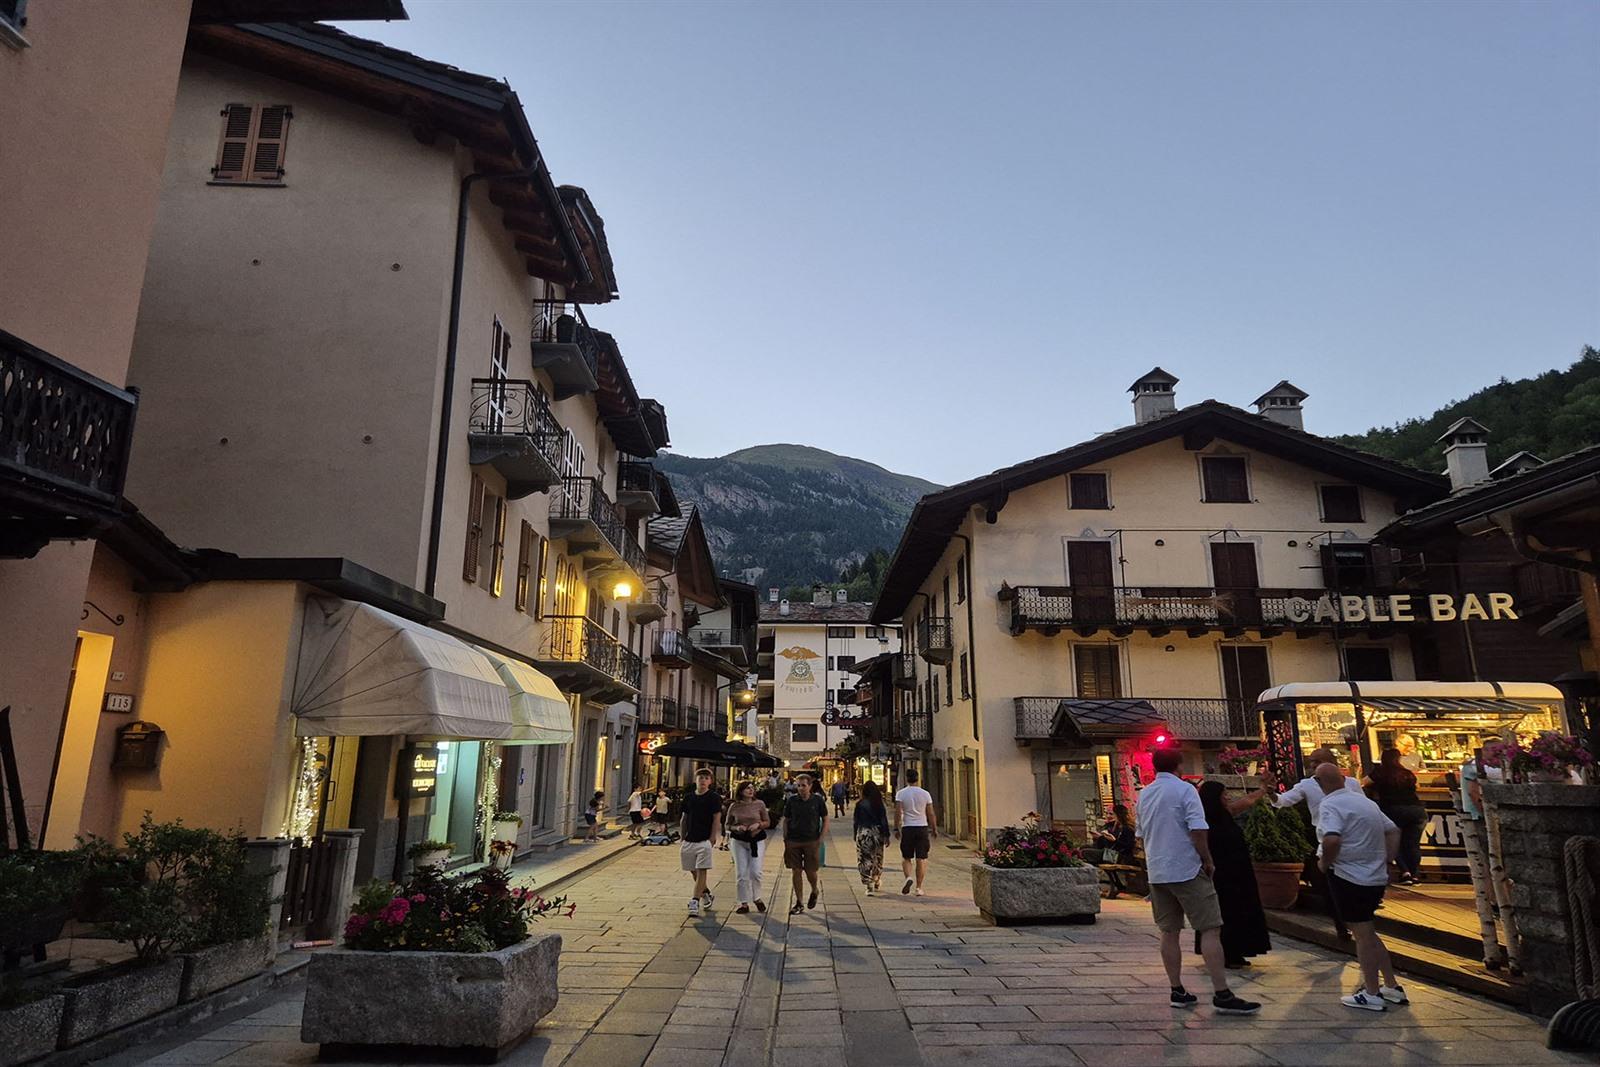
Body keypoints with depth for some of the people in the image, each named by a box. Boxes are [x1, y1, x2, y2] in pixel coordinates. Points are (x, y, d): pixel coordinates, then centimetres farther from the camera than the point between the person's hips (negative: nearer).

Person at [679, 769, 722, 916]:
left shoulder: (714, 797, -4)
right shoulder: (688, 798, 9)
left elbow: (717, 819, -7)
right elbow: (683, 819, 15)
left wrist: (712, 838, -13)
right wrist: (682, 838, 11)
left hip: (705, 841, -5)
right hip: (689, 840, 5)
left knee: (701, 871, -9)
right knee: (693, 871, 13)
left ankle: (695, 901, -8)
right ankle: (706, 893, 34)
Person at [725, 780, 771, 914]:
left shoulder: (759, 804, -2)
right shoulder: (734, 806, -2)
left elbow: (768, 822, 6)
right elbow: (728, 825, 8)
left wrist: (758, 824, -14)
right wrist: (736, 828, -12)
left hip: (757, 840, -1)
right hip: (739, 841, 1)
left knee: (755, 872, -6)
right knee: (741, 874, 2)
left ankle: (757, 898, 20)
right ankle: (744, 903, 14)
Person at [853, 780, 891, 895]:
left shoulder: (860, 804, -3)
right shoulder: (880, 804, -1)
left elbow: (856, 821, 2)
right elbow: (884, 820, -3)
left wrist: (856, 836, 11)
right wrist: (886, 836, 1)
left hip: (863, 833, -2)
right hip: (877, 833, 2)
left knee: (865, 860, 0)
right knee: (877, 859, 18)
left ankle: (869, 886, -9)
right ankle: (877, 883, 30)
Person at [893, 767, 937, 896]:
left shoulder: (901, 793, -4)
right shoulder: (925, 793, 1)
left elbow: (898, 812, -9)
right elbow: (930, 814, 3)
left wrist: (896, 829, -2)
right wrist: (934, 829, 12)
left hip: (907, 828, -1)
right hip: (922, 828, 1)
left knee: (906, 857, 11)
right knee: (921, 859, 6)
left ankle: (908, 877, -13)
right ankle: (919, 888, 6)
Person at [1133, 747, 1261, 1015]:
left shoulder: (1144, 794, 10)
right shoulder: (1184, 790, -9)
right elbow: (1197, 830, -17)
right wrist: (1208, 860, -4)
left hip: (1156, 872, 6)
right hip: (1187, 870, -6)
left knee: (1169, 932, 9)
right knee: (1209, 930, -3)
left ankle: (1177, 991, 13)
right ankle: (1222, 995, -5)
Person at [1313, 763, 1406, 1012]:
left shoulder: (1330, 805, -15)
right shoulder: (1365, 801, 13)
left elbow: (1331, 840, -30)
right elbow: (1393, 831, 19)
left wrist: (1325, 863, -13)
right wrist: (1385, 863, 17)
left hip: (1349, 878, -8)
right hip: (1376, 877, 8)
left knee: (1363, 935, 1)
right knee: (1368, 933, 21)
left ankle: (1372, 995, 11)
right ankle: (1392, 987, 27)